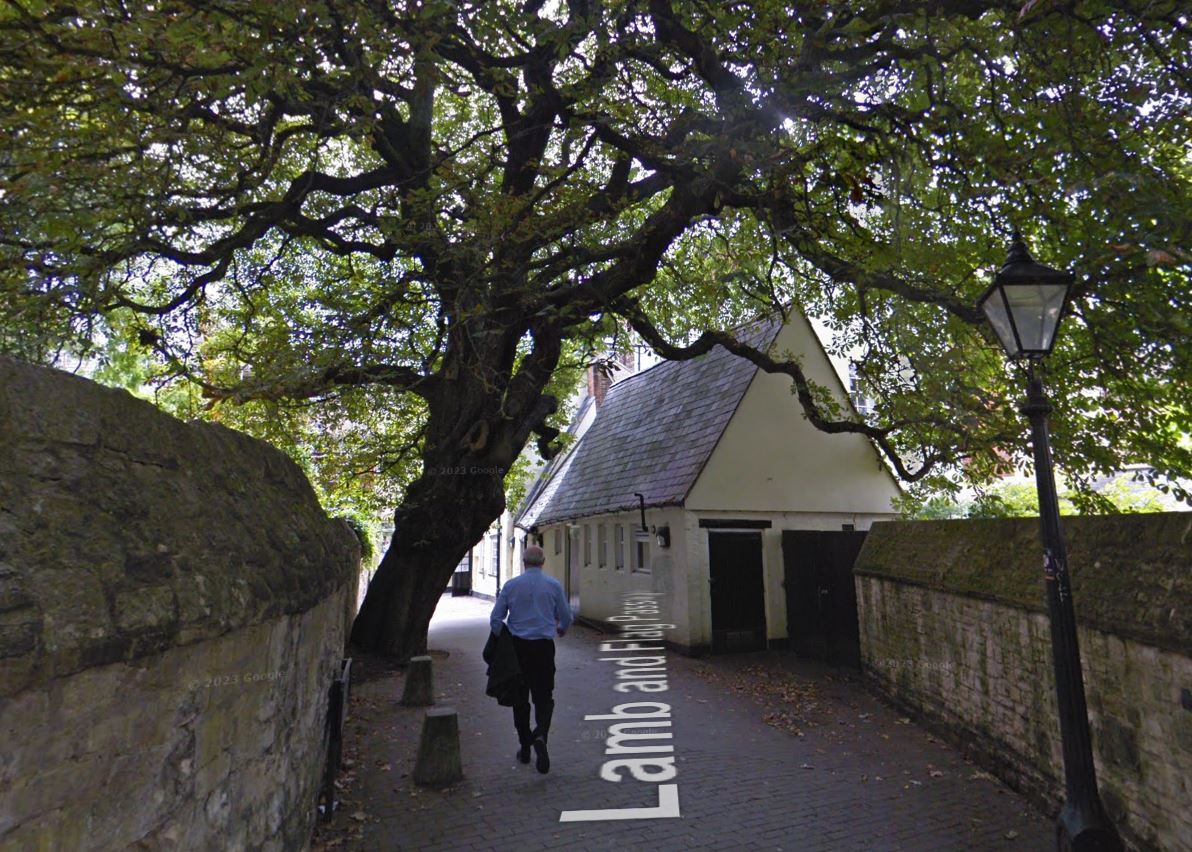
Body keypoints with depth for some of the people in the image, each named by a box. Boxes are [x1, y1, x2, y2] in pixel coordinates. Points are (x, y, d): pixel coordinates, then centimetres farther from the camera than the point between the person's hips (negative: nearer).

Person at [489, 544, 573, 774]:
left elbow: (495, 619, 0)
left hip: (518, 647, 1)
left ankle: (525, 747, 21)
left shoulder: (511, 586, -1)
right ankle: (540, 736, -18)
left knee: (520, 698, 14)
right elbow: (566, 617, 5)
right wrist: (561, 629, 27)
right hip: (544, 647, -1)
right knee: (544, 697, 7)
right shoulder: (554, 585, -2)